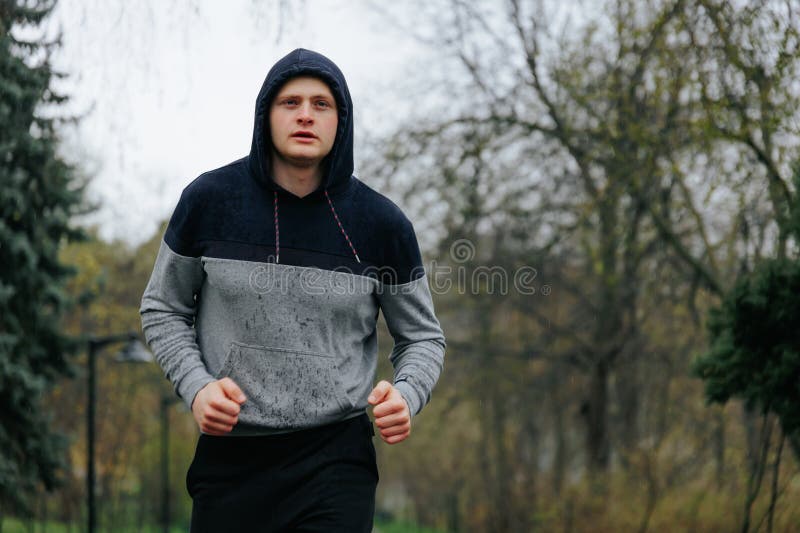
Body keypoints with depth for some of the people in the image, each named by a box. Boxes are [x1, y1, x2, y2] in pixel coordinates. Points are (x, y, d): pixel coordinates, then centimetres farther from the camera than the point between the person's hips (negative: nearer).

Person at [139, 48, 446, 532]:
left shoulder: (382, 223, -3)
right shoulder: (209, 200, -2)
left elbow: (423, 337, 9)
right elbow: (163, 309, 10)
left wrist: (406, 396, -13)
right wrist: (195, 384, -8)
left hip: (336, 459, -1)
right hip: (229, 453, 1)